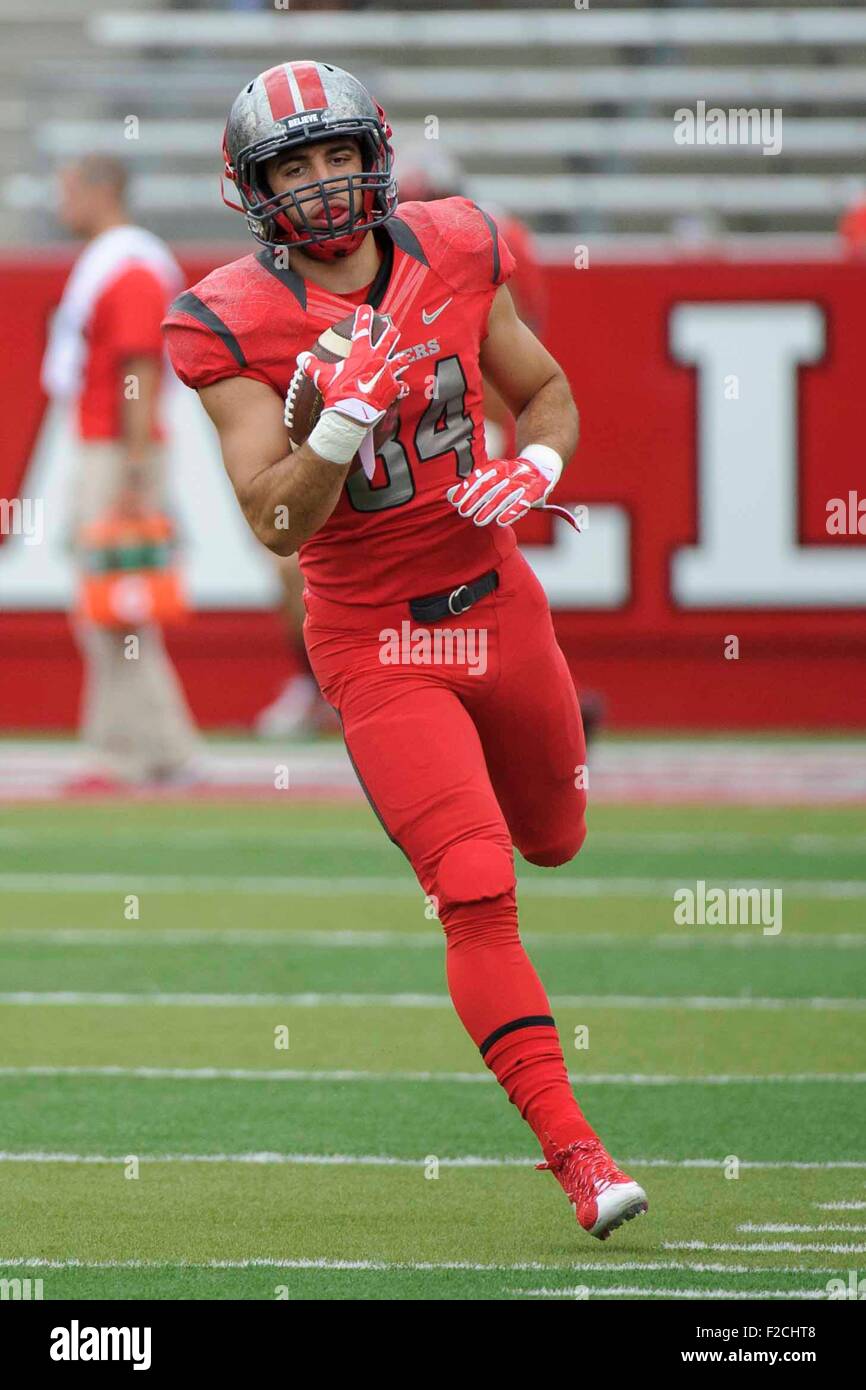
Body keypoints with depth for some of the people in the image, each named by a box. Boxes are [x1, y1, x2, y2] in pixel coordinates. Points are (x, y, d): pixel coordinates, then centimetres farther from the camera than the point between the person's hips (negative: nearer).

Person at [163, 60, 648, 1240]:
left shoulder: (450, 257, -3)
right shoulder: (238, 326, -14)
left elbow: (548, 394, 11)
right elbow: (277, 525, -19)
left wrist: (534, 468, -11)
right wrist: (347, 414, -34)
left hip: (499, 604, 5)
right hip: (377, 643, -4)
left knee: (553, 841, 24)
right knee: (478, 896, -14)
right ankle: (574, 1153, -10)